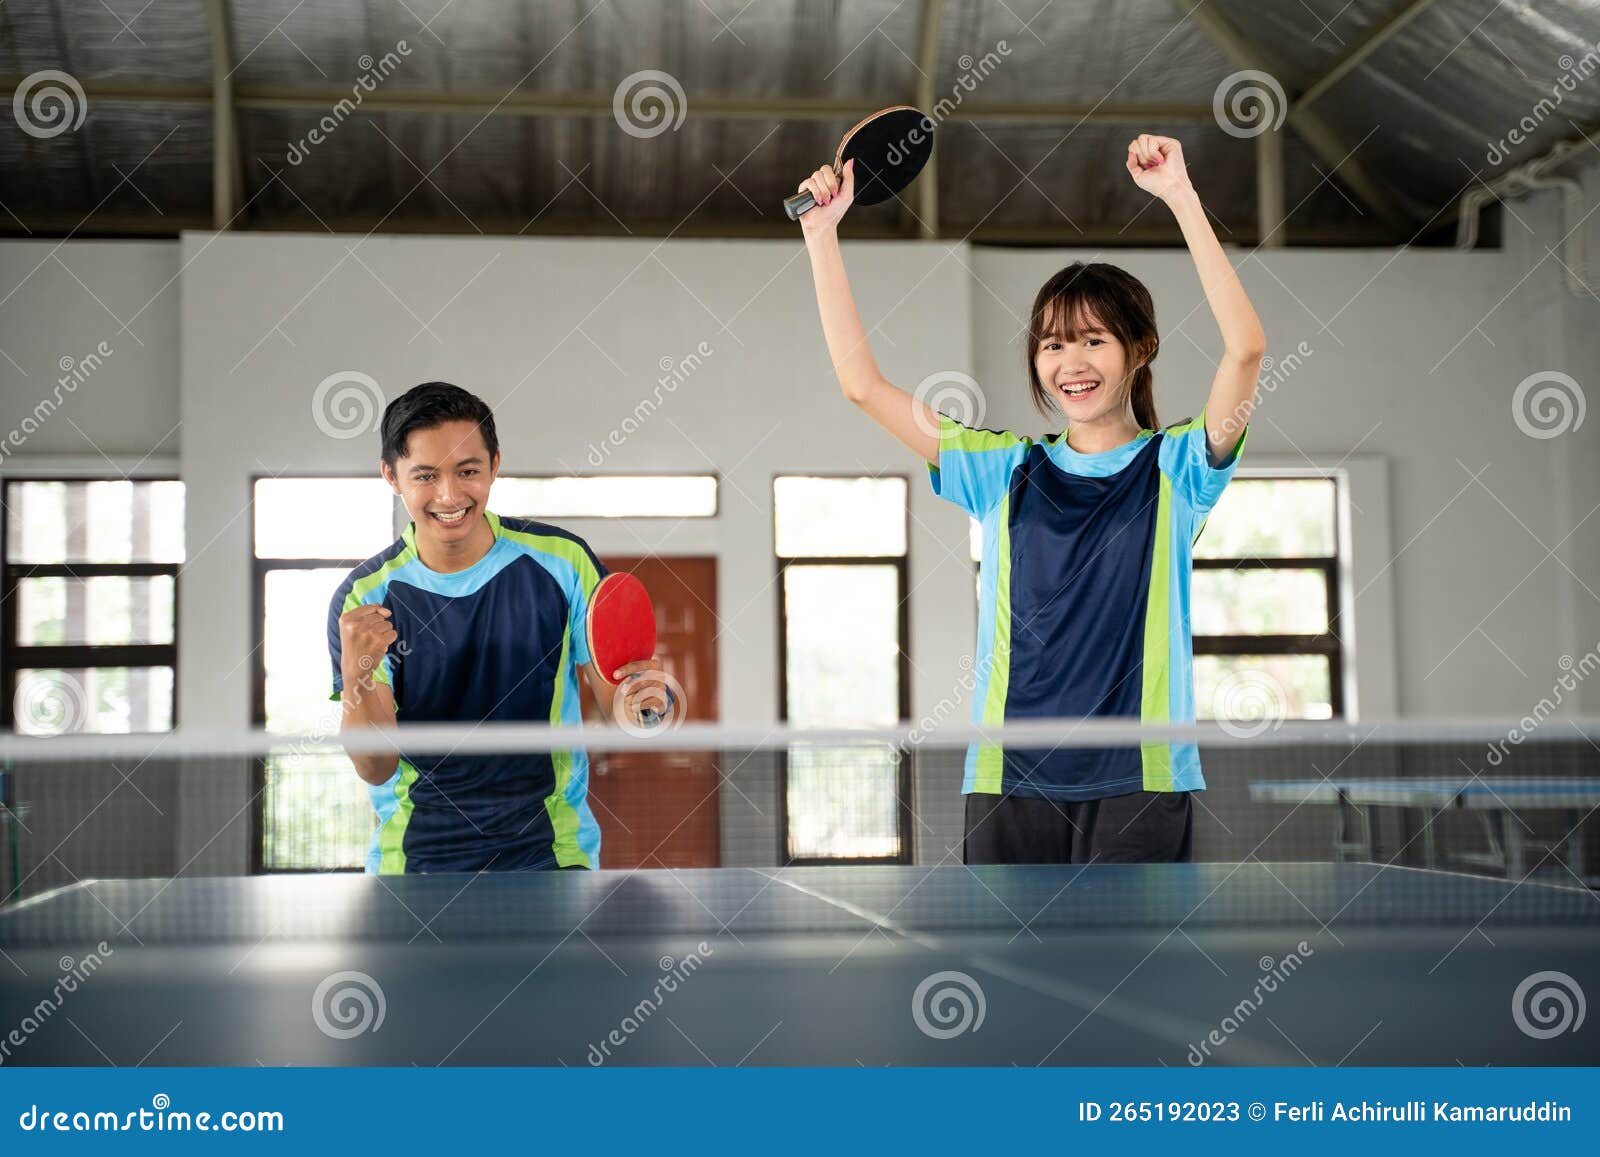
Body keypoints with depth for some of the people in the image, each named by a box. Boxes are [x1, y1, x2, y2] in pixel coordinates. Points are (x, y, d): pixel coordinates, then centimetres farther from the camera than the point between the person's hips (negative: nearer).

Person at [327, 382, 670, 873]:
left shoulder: (562, 560, -8)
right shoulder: (362, 598, -8)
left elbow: (615, 700, -3)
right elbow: (376, 768, -13)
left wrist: (641, 701, -26)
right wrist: (357, 675, -31)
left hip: (552, 850, 1)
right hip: (414, 859, 0)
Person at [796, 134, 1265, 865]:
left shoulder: (1174, 468, 3)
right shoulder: (1004, 471, 11)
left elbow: (1245, 347, -14)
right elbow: (862, 382, 9)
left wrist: (1181, 196, -18)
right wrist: (822, 234, 4)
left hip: (1137, 782, -3)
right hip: (1010, 780, 3)